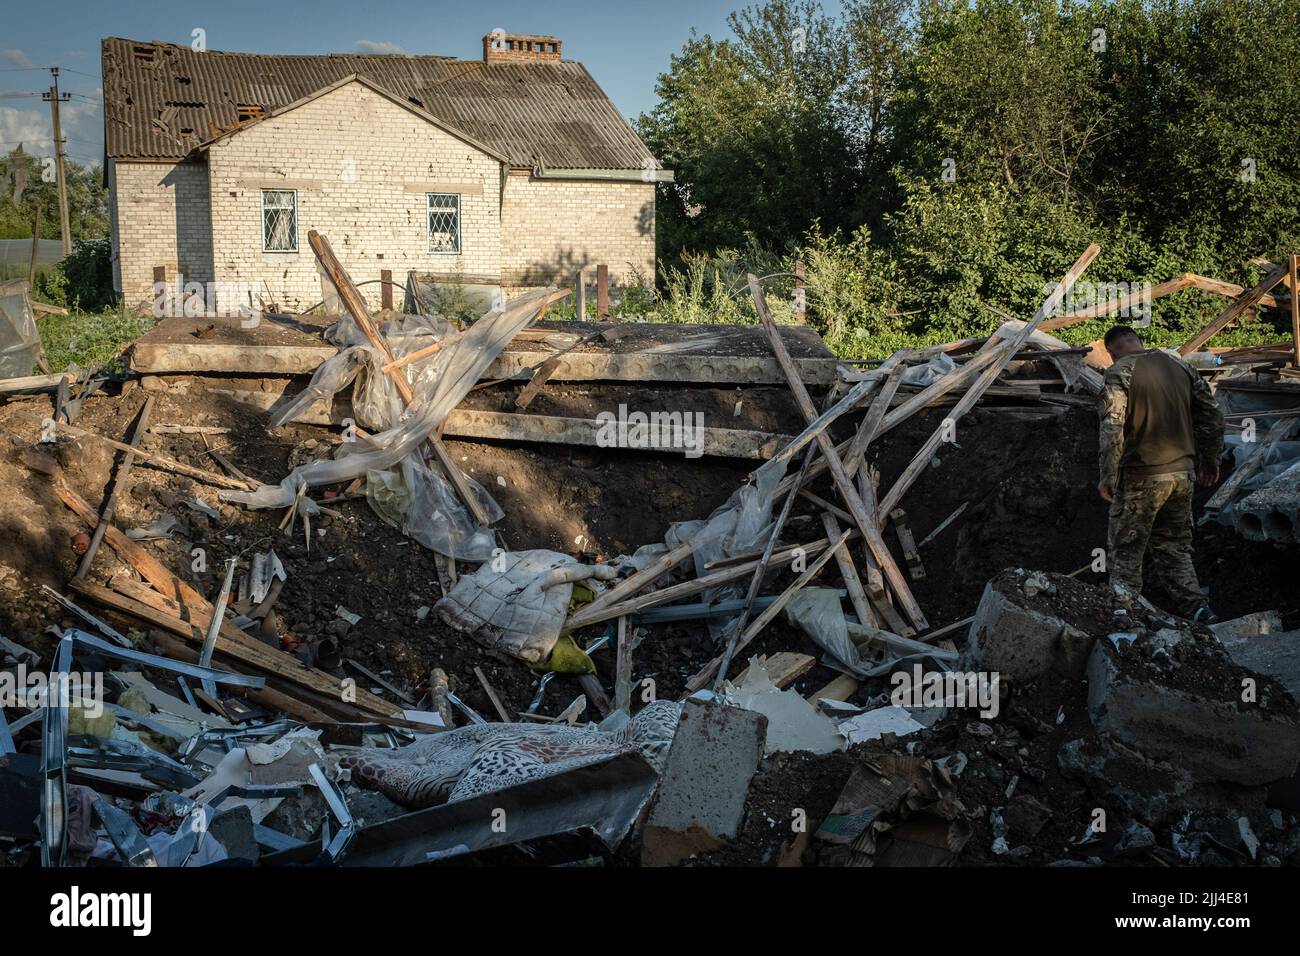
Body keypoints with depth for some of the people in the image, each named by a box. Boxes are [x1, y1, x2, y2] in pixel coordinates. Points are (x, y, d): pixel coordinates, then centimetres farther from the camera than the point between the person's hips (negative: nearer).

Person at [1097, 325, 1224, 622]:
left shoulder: (1120, 373, -10)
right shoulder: (1181, 366, 9)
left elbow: (1112, 427, -20)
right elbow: (1211, 414, 13)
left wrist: (1108, 475, -16)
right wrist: (1210, 459, 22)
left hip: (1142, 477, -6)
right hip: (1182, 474, 6)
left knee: (1125, 548, 5)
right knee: (1174, 545, 18)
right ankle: (1195, 606, 12)